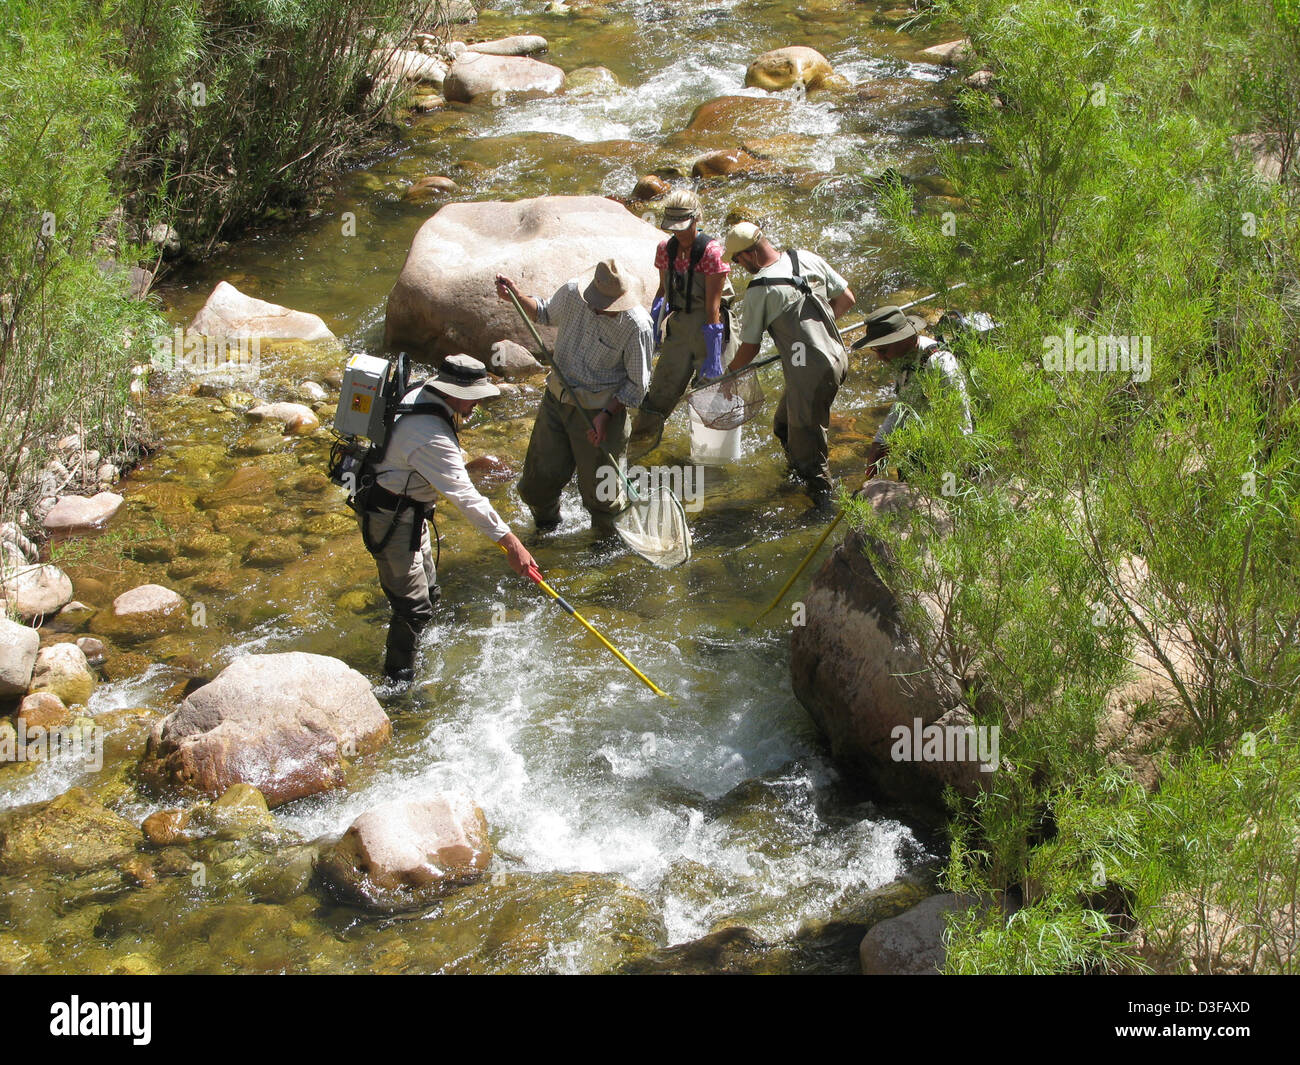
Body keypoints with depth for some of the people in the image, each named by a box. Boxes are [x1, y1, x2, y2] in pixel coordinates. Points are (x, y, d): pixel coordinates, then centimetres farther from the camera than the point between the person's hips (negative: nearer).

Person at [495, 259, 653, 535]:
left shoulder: (637, 326, -23)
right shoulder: (571, 292, -10)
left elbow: (637, 384, -12)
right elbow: (546, 314, 15)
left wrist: (606, 415, -20)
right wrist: (516, 296, 0)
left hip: (598, 409, -4)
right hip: (556, 397, 4)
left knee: (598, 486, 3)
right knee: (540, 475, 9)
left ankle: (609, 537, 32)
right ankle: (546, 523, 41)